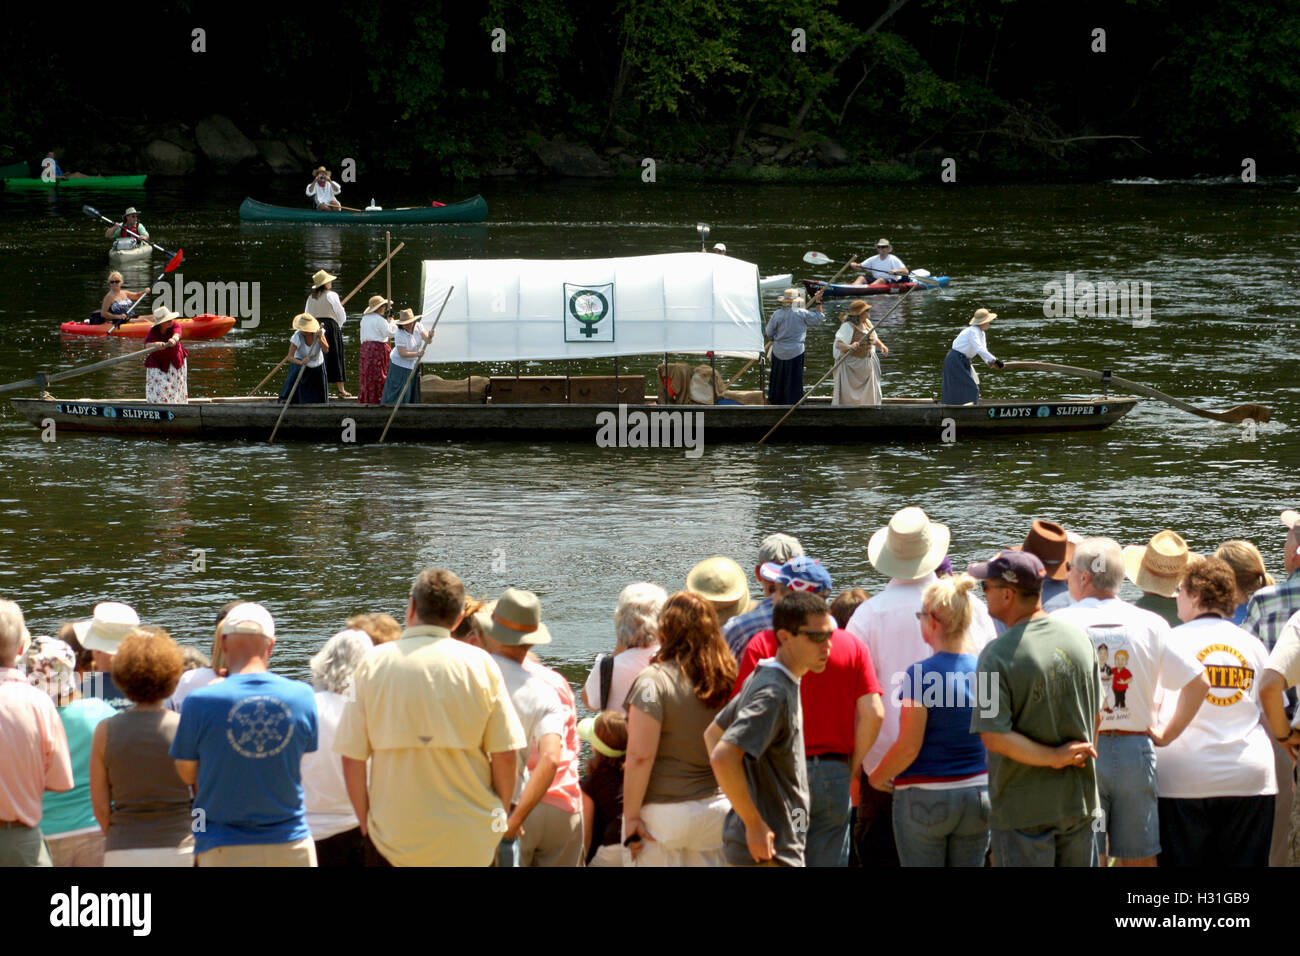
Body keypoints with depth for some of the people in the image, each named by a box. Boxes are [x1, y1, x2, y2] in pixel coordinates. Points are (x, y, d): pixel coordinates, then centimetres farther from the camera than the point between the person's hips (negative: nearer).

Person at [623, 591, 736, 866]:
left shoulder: (653, 681, -13)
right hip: (715, 810, 5)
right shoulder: (724, 681, 1)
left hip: (663, 813, -5)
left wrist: (631, 817, -11)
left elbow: (640, 756, -16)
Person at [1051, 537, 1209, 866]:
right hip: (1135, 751, 2)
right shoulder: (1149, 624, 1)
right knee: (1139, 860, 9)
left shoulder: (1058, 623, -7)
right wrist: (1167, 734, 7)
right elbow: (1198, 682, -2)